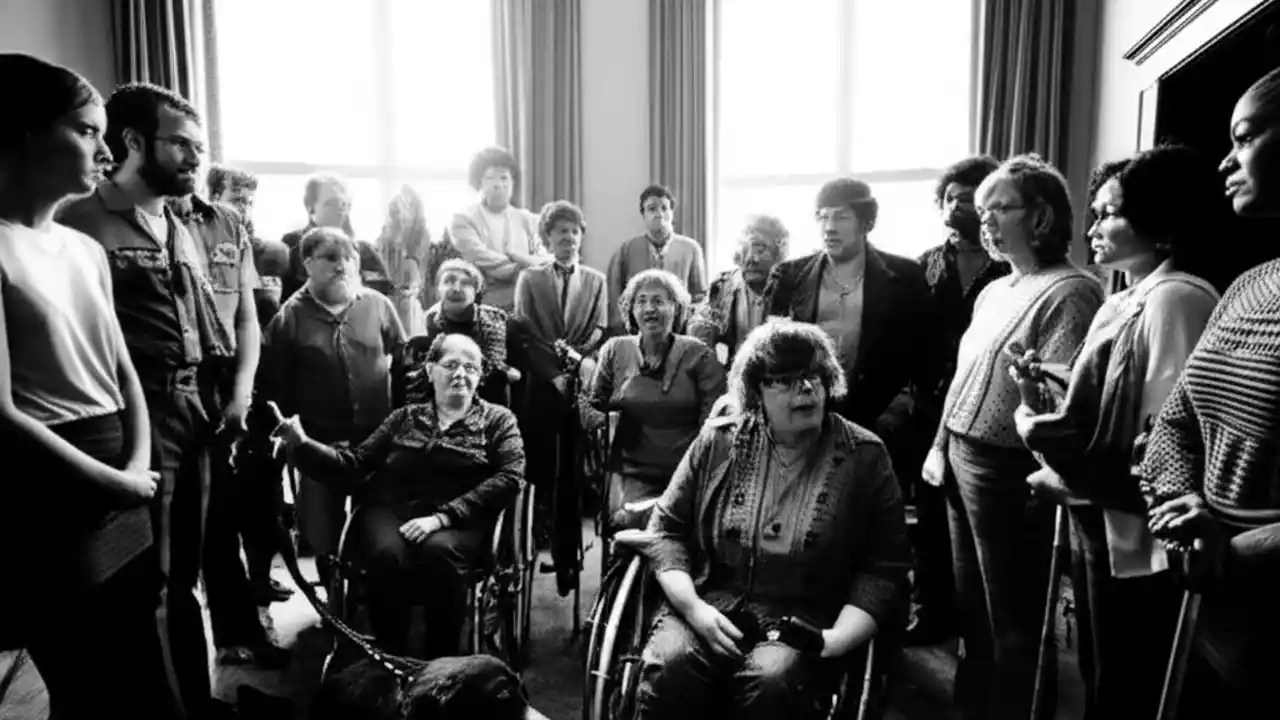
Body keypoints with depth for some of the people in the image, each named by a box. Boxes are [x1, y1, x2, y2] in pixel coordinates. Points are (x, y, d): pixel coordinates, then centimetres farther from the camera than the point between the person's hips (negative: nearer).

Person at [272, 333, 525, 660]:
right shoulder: (405, 417, 21)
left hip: (461, 520, -2)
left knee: (438, 552, -35)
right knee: (387, 554, -31)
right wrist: (302, 445, -2)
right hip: (390, 511, 2)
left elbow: (509, 477, -3)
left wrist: (443, 516, -14)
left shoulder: (497, 419, 13)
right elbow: (356, 464, 15)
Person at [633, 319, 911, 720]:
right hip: (709, 604, 2)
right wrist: (693, 607, -8)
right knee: (668, 668, -29)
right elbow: (666, 528, 7)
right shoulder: (718, 441, 6)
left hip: (803, 619, -1)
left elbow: (884, 569, 2)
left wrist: (838, 638, -13)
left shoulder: (864, 457, 2)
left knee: (773, 681, -33)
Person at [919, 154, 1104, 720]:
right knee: (972, 609, 21)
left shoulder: (1070, 292, -13)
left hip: (1007, 471, -8)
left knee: (1012, 621, 8)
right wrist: (940, 445, 12)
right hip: (960, 460, 8)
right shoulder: (994, 291, 13)